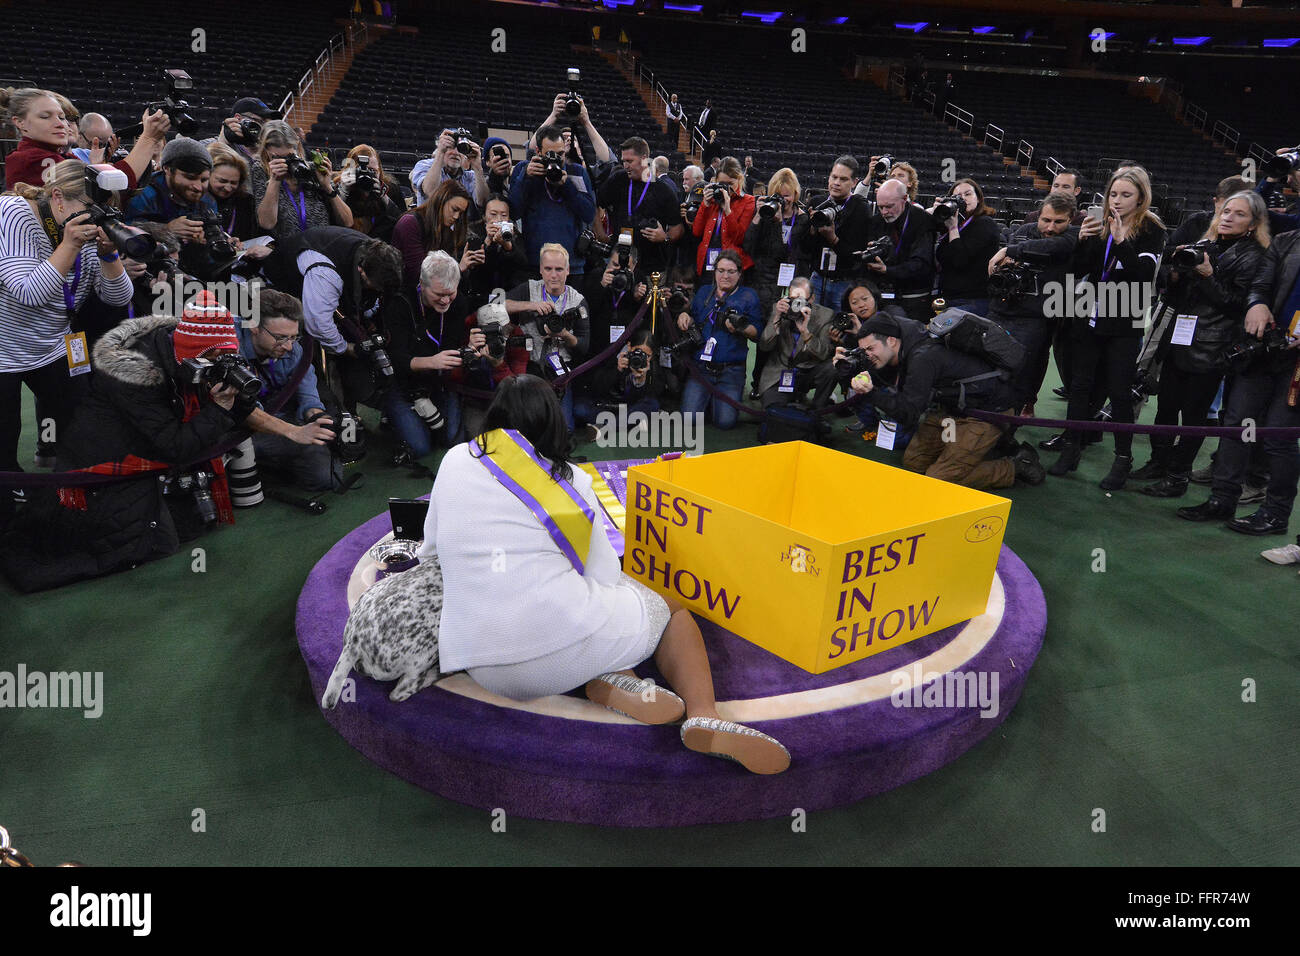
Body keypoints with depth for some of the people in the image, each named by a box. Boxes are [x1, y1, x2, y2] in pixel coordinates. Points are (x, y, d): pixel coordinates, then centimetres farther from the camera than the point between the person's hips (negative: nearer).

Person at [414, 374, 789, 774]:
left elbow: (431, 550, 20)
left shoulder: (455, 460, 10)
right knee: (672, 609, 22)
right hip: (564, 645, -3)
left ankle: (609, 680, -1)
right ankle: (703, 715, -4)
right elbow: (605, 576, 3)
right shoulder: (571, 479, 5)